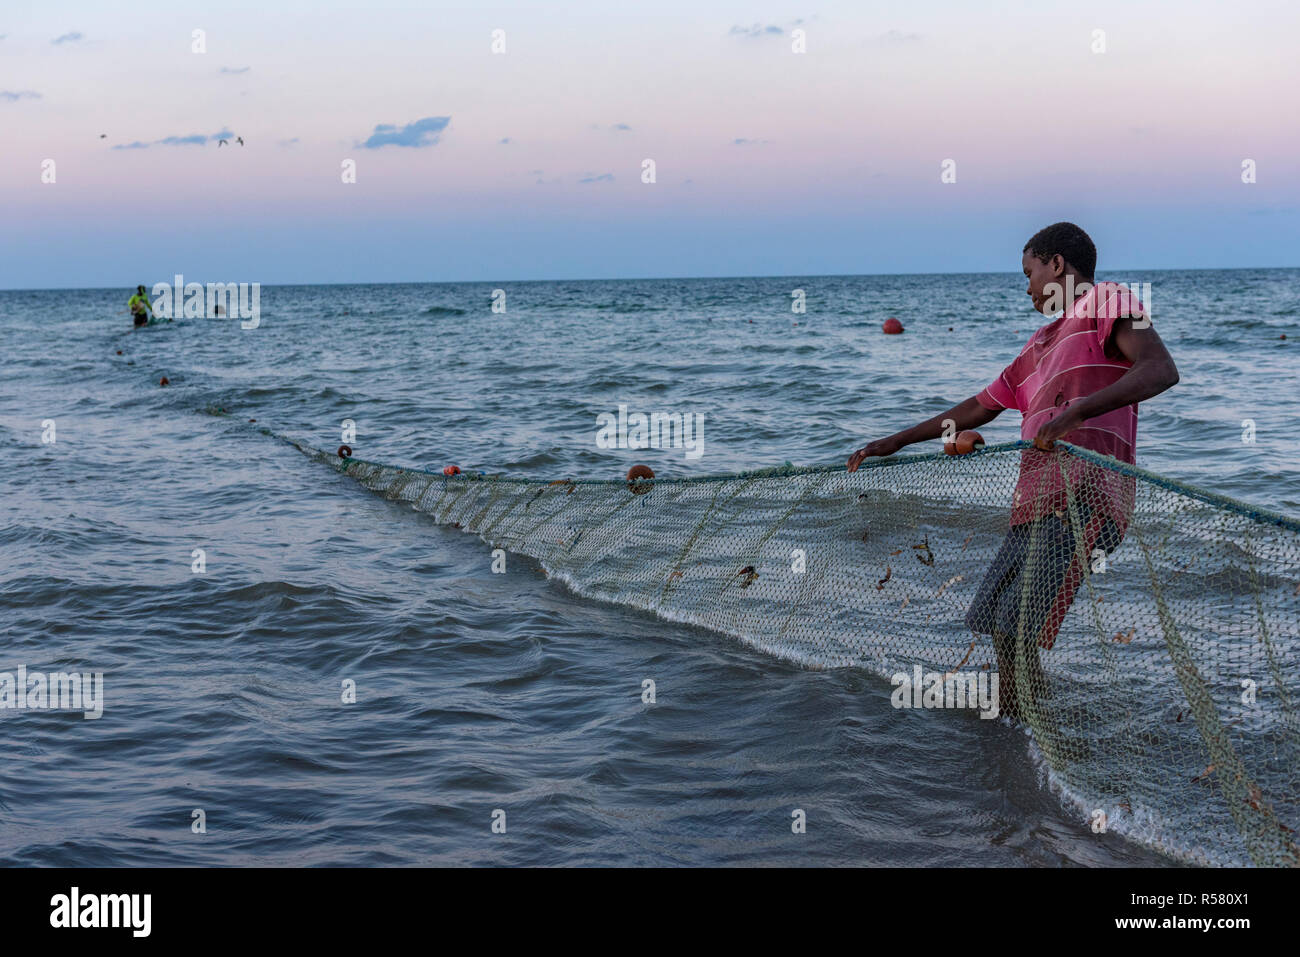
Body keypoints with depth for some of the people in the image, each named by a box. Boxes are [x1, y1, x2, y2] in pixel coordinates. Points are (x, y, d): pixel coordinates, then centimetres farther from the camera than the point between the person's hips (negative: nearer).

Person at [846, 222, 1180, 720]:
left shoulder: (1108, 302, 2)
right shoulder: (1039, 345, 28)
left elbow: (1161, 370, -16)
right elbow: (978, 407, 36)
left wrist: (1077, 411, -28)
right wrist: (896, 442, 37)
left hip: (1083, 500, -9)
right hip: (1034, 506, 9)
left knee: (1015, 636, -17)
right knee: (999, 629, 7)